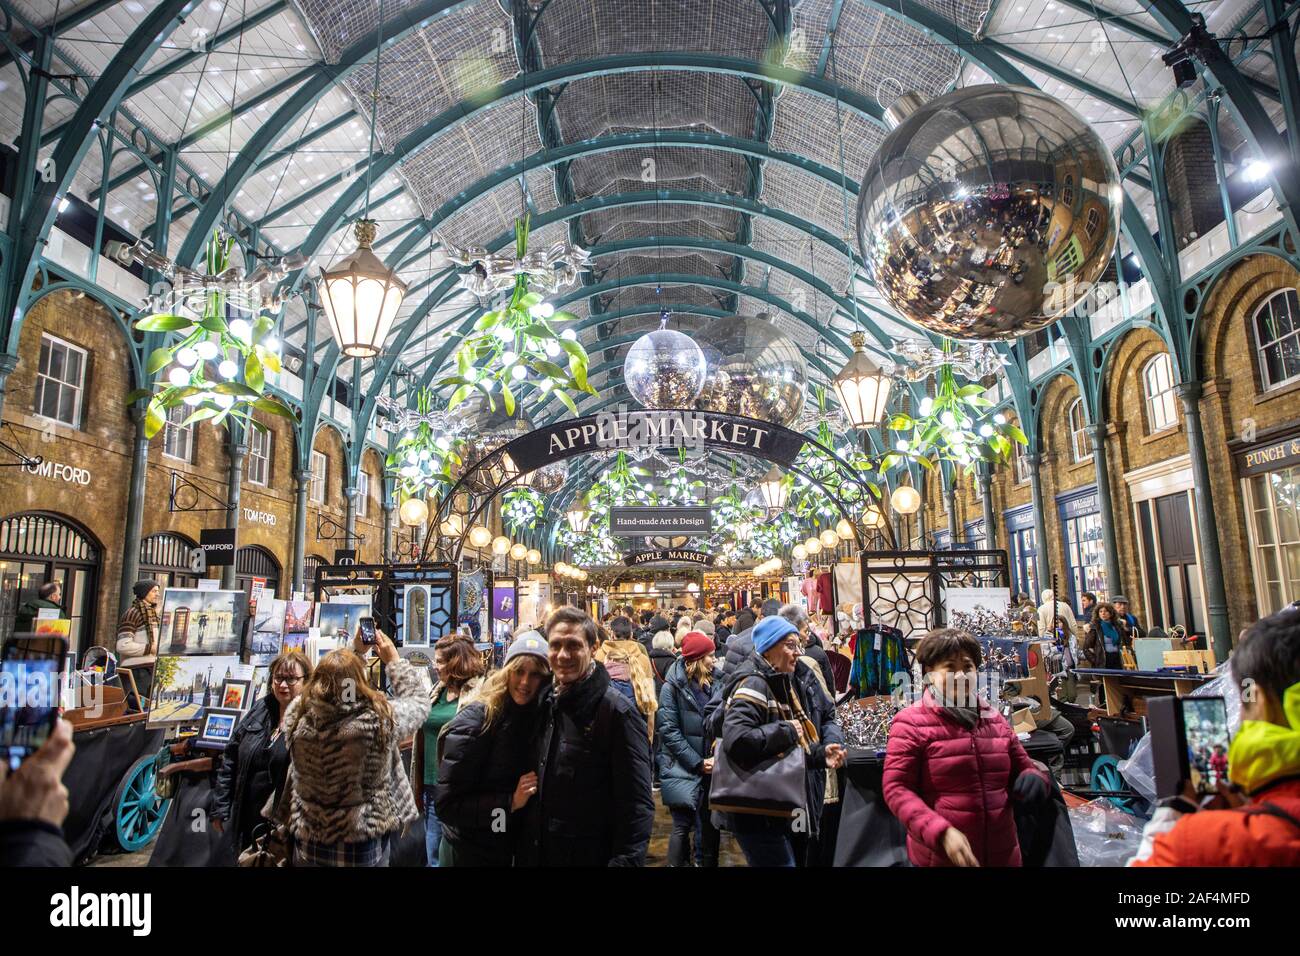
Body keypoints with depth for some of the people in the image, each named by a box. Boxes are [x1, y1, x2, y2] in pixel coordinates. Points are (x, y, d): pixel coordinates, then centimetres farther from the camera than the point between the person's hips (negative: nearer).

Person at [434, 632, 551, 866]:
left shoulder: (539, 718, -4)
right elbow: (446, 804, -21)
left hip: (513, 847, 5)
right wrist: (510, 802, -25)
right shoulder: (473, 723, -21)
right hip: (469, 851, -5)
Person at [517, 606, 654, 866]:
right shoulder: (546, 703, 3)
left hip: (591, 857, -6)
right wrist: (524, 850, 9)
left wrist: (624, 861, -23)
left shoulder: (617, 711, -17)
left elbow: (638, 806, -18)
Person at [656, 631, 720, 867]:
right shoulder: (672, 686, -9)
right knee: (683, 825, -4)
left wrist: (716, 756, -5)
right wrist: (697, 762, -14)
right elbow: (669, 731, -13)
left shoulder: (710, 684, 9)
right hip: (682, 768, -5)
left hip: (708, 767, 5)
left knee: (710, 825, 9)